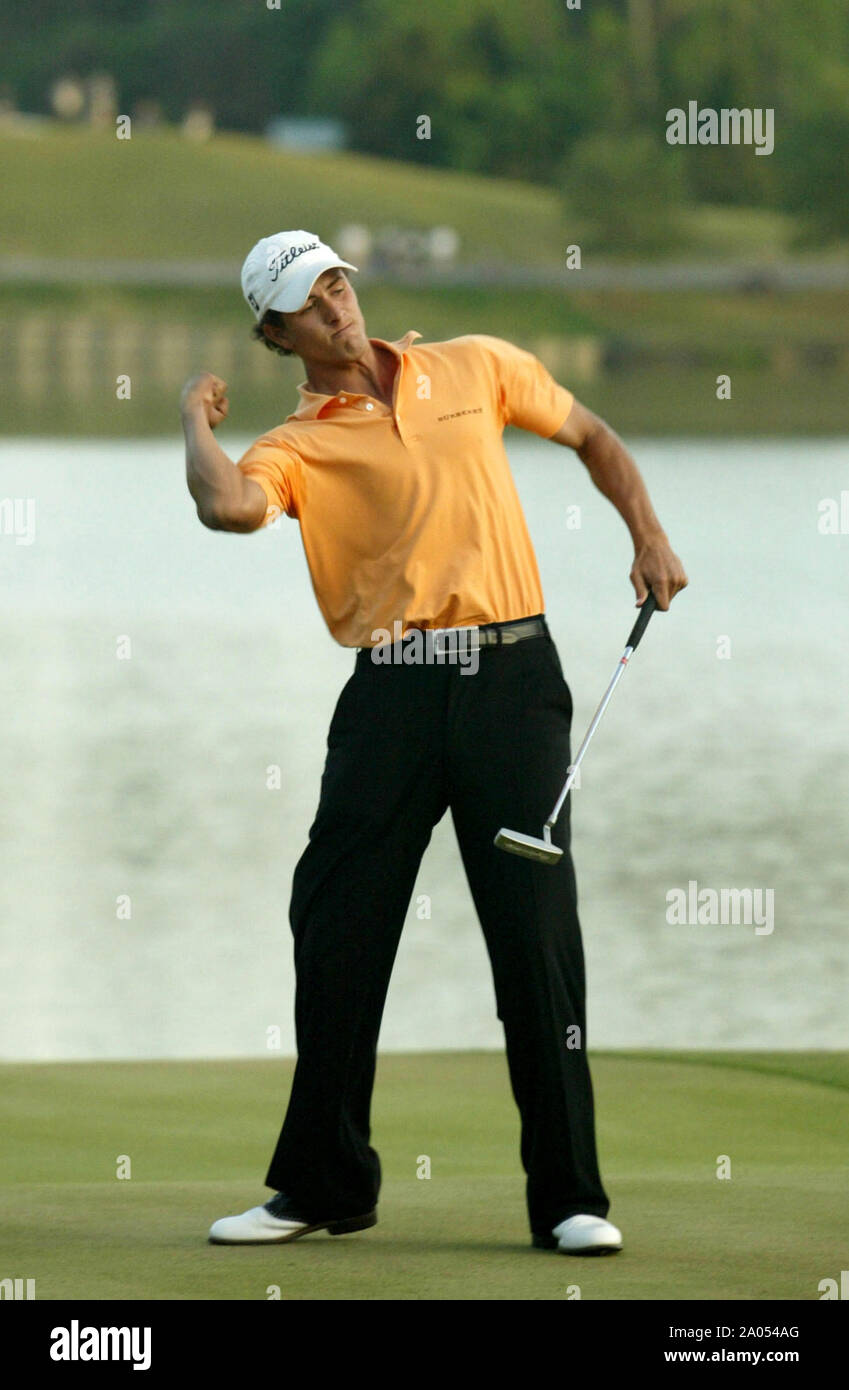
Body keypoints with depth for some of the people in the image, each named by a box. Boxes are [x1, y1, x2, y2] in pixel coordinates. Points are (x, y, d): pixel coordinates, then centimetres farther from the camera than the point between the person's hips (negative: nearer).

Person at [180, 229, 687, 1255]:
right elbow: (228, 506, -20)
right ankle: (322, 1185, 15)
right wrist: (195, 418, -2)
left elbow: (591, 437, 25)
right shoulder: (296, 447, 4)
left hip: (510, 676, 0)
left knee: (538, 933, -5)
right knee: (336, 932, 1)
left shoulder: (475, 367, 12)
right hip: (393, 693, 0)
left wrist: (648, 537, 11)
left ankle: (568, 1196, 0)